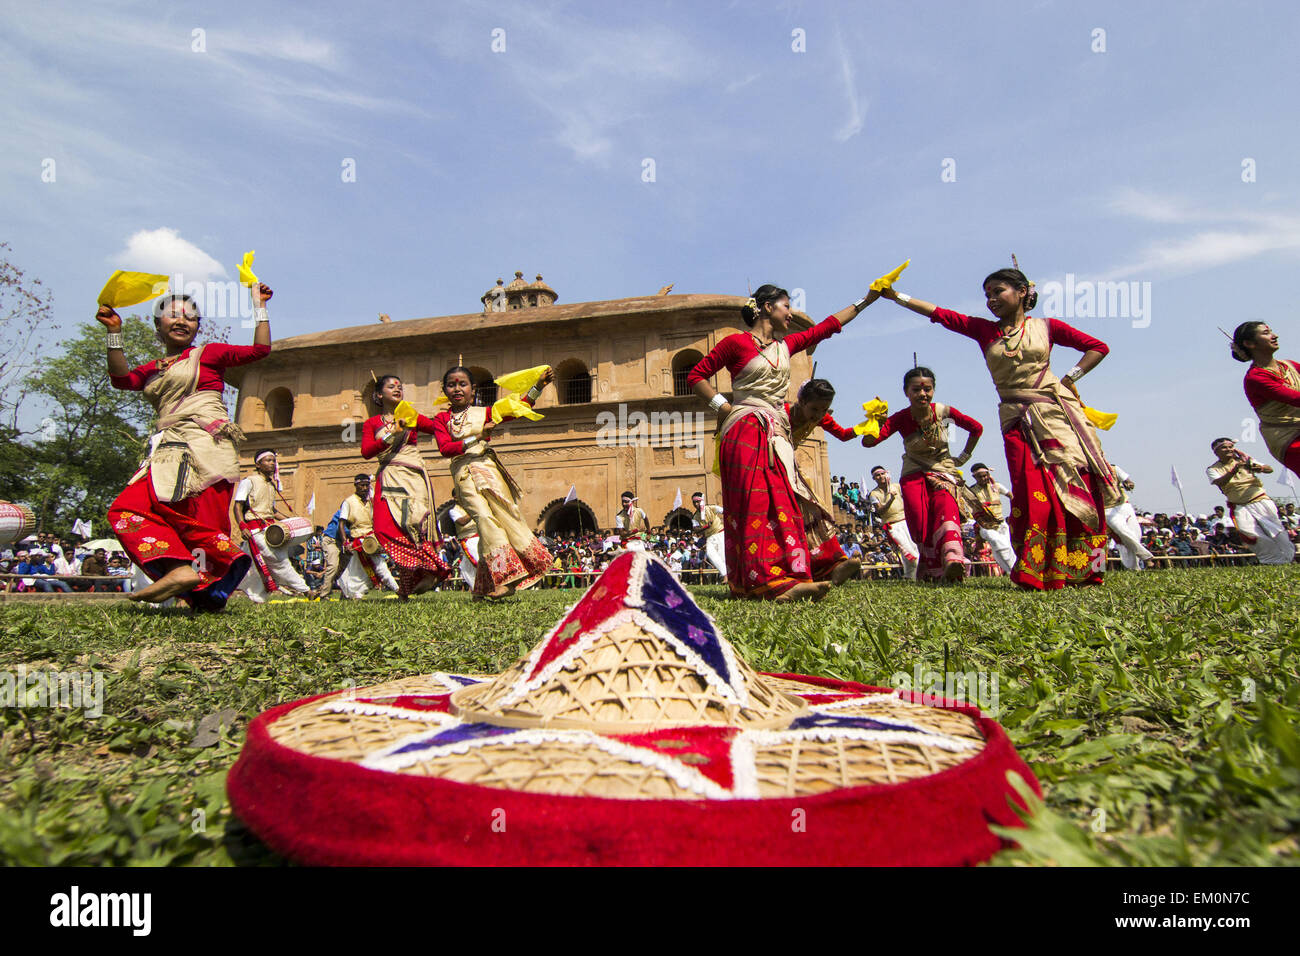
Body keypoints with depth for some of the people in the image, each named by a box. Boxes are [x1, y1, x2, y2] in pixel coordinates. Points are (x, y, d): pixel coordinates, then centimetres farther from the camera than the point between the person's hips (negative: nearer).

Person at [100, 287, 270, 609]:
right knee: (126, 510, -12)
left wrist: (259, 307, 6)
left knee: (199, 524, -15)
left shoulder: (208, 353, 11)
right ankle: (179, 569, -23)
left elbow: (260, 349, 3)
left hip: (204, 447, -6)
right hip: (170, 453, 6)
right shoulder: (153, 370, 25)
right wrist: (114, 332, 2)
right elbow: (121, 378, 5)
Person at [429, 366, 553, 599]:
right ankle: (503, 574, -23)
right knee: (484, 517, -20)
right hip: (464, 475, -2)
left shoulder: (484, 413, 14)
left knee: (506, 515, -7)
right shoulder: (441, 419, 13)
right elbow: (445, 449, -3)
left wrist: (538, 386, -9)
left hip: (488, 468, 2)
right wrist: (478, 436, -13)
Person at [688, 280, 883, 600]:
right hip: (745, 431, -7)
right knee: (755, 504, -16)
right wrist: (724, 407, -7)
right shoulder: (737, 342, 1)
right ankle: (770, 580, -25)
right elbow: (696, 375, 1)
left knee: (779, 504, -2)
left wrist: (865, 300, 32)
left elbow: (827, 326, 28)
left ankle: (785, 580, -4)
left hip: (776, 433, 7)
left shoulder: (786, 345, 20)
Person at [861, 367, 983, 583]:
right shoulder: (900, 419, -14)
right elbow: (868, 442, -28)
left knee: (945, 507, -29)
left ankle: (953, 559, -45)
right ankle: (931, 571, 0)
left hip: (943, 471, 0)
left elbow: (976, 428, 6)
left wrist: (964, 456, 8)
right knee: (921, 521, -17)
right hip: (914, 474, 0)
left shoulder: (943, 411, -12)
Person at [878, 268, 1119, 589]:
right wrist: (896, 296, 4)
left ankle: (1081, 568, 4)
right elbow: (939, 313, 8)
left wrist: (1070, 378, 2)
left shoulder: (1045, 327, 9)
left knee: (1075, 485, -7)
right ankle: (1035, 571, -7)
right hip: (1017, 420, 1)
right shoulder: (984, 330, 13)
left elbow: (1098, 347, 14)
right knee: (1031, 492, -10)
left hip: (1056, 412, -1)